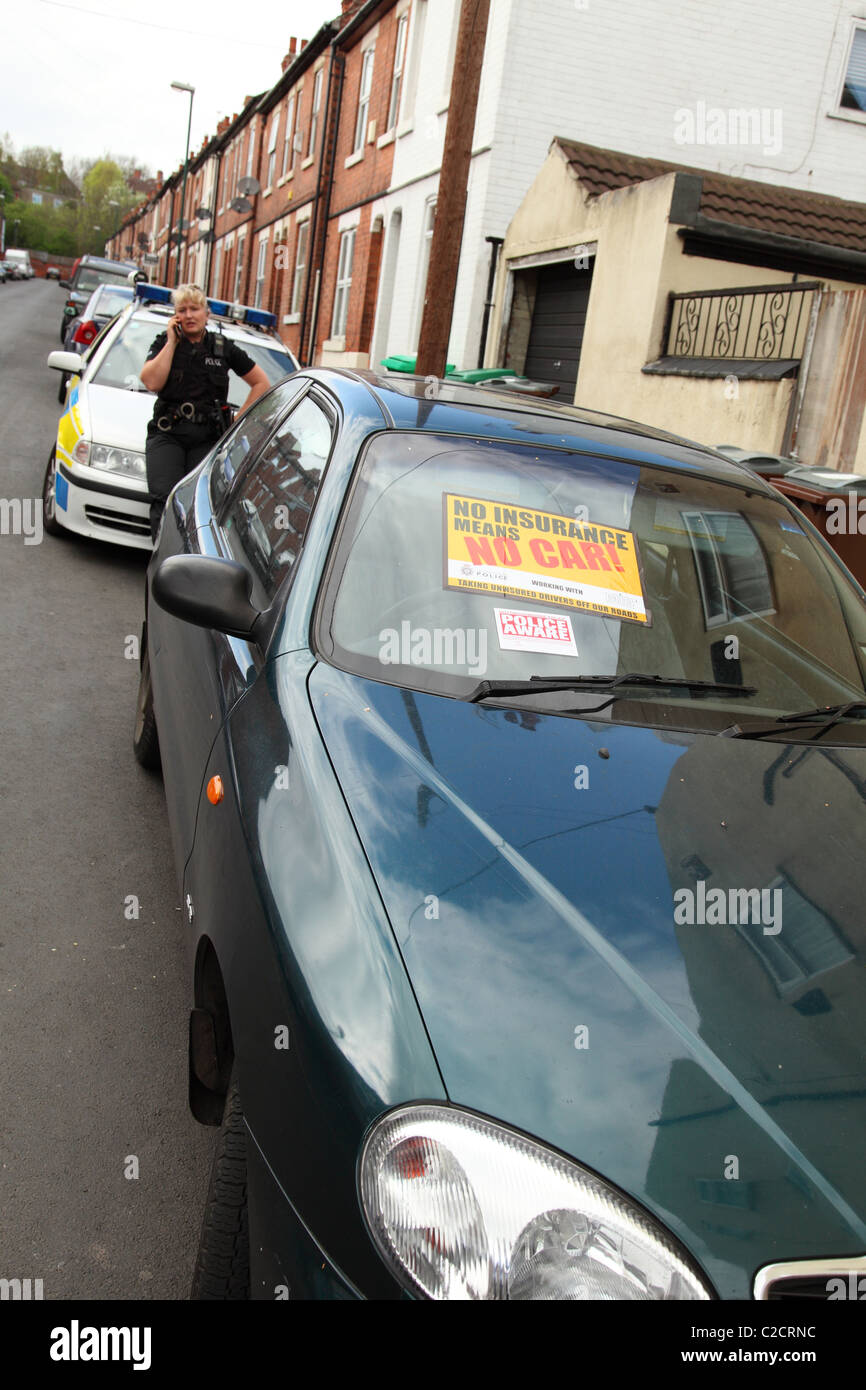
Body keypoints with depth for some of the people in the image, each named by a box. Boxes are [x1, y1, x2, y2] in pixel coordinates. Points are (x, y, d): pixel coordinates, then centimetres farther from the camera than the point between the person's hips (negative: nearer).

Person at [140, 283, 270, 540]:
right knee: (166, 500, -18)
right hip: (167, 435, 0)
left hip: (208, 439, 0)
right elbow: (151, 382, -6)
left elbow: (261, 384, 18)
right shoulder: (163, 343, 12)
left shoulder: (223, 348, 11)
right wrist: (172, 342, -3)